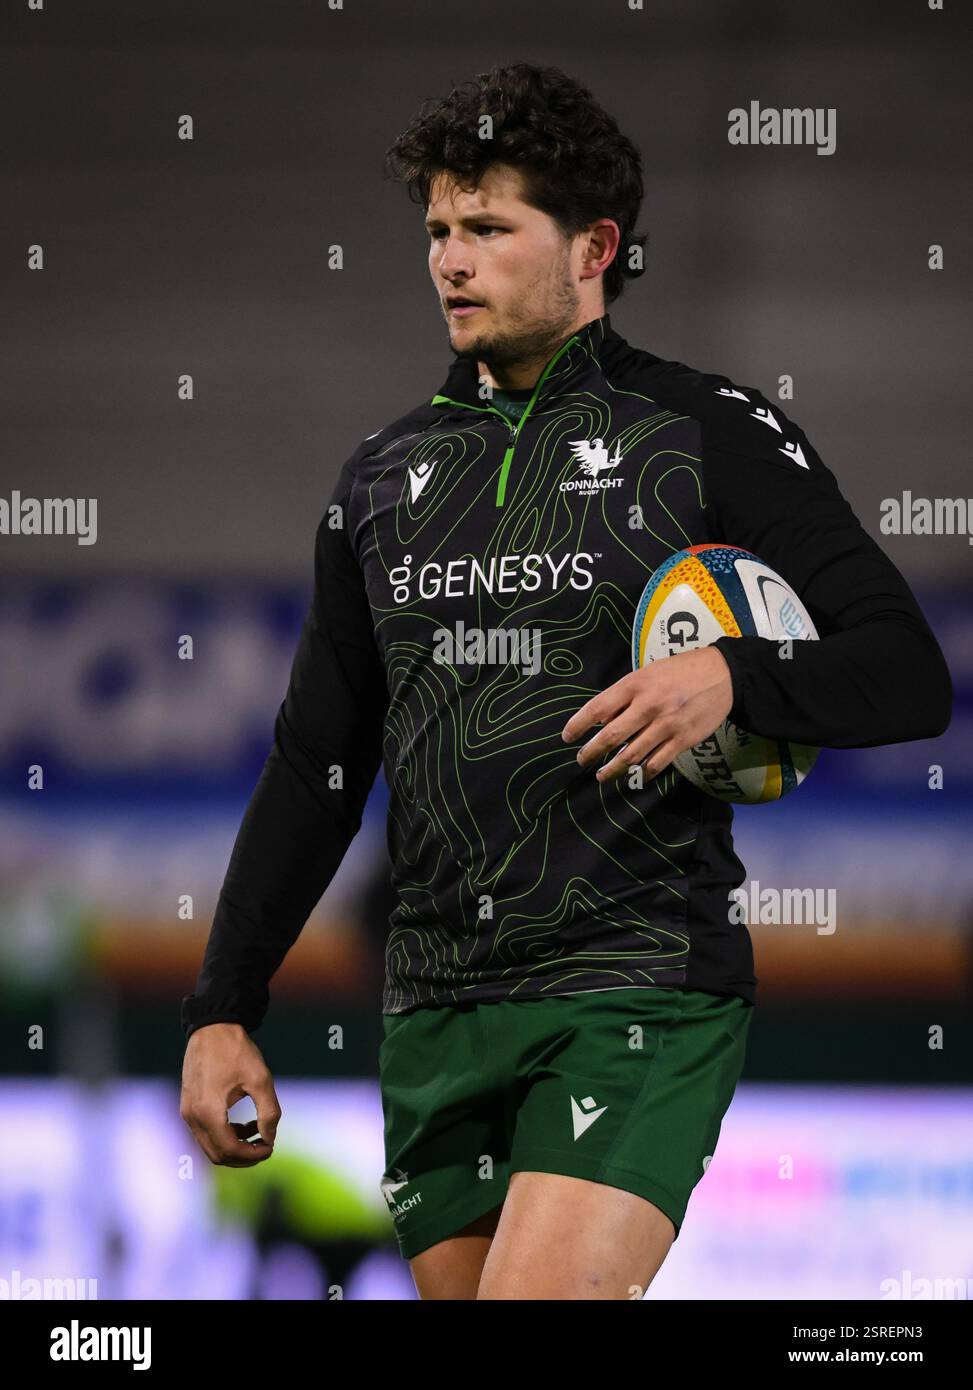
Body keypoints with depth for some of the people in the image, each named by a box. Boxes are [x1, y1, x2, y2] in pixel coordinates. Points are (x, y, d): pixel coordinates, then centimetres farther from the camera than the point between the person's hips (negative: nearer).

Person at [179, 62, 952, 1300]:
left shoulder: (710, 436, 0)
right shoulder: (387, 474, 15)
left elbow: (907, 677, -3)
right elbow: (316, 763, 19)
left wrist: (734, 680, -22)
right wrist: (222, 1009, 12)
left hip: (639, 995, -6)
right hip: (435, 1013, 6)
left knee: (540, 1296, -22)